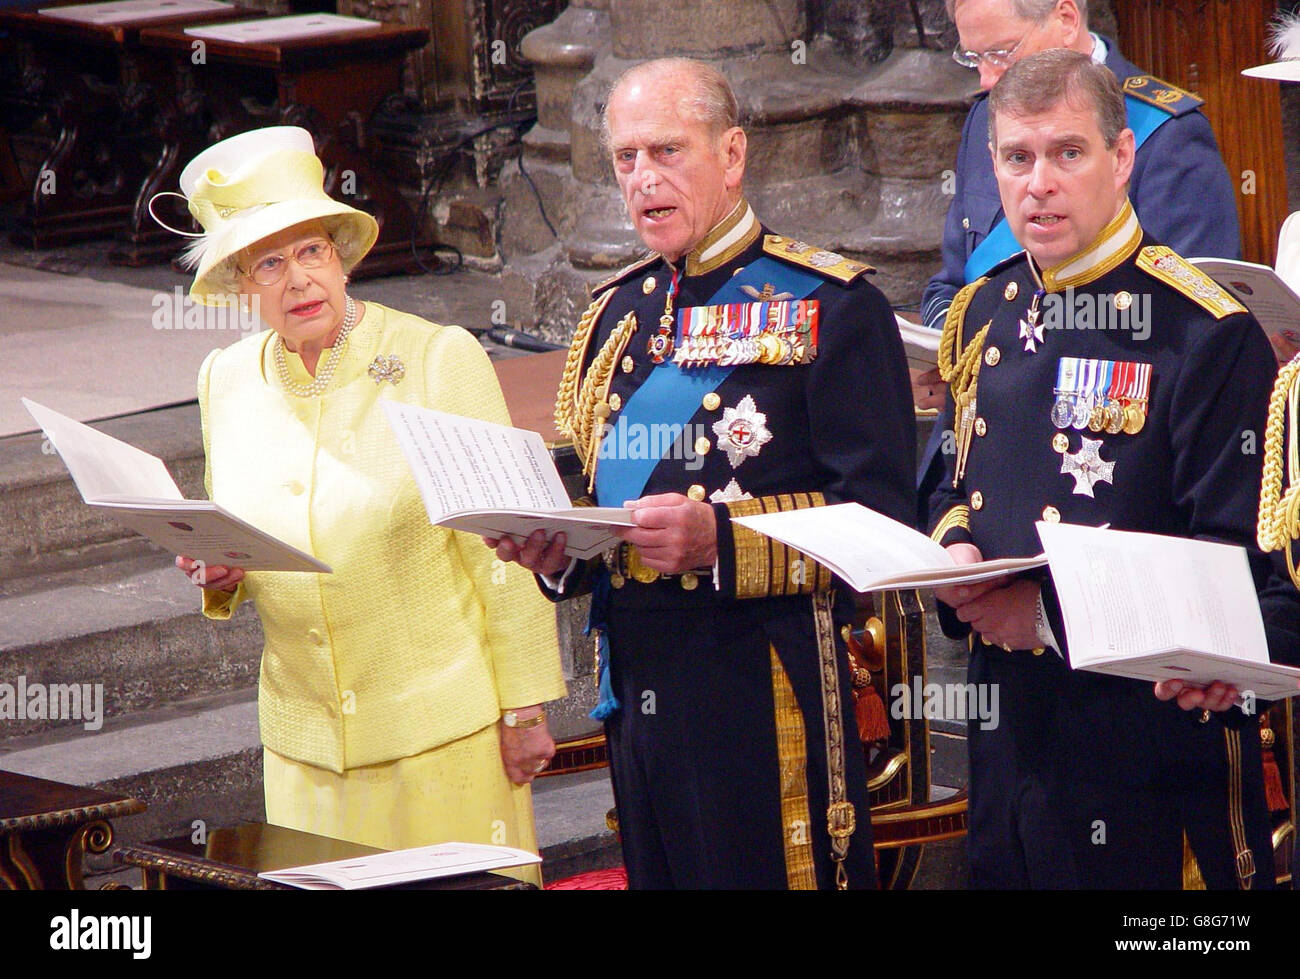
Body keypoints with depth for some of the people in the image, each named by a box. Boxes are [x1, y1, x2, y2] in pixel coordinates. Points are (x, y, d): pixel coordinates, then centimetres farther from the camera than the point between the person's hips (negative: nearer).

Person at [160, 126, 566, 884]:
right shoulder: (227, 381, 7)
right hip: (306, 752, 4)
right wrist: (220, 575, -4)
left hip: (445, 734, -4)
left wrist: (526, 708, -6)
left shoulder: (439, 358, -7)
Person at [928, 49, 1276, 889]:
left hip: (1154, 733, -6)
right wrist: (955, 554, 0)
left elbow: (1235, 558, -15)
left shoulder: (1206, 329, -12)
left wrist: (1054, 610, -20)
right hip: (1012, 732, 6)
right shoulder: (982, 317, 11)